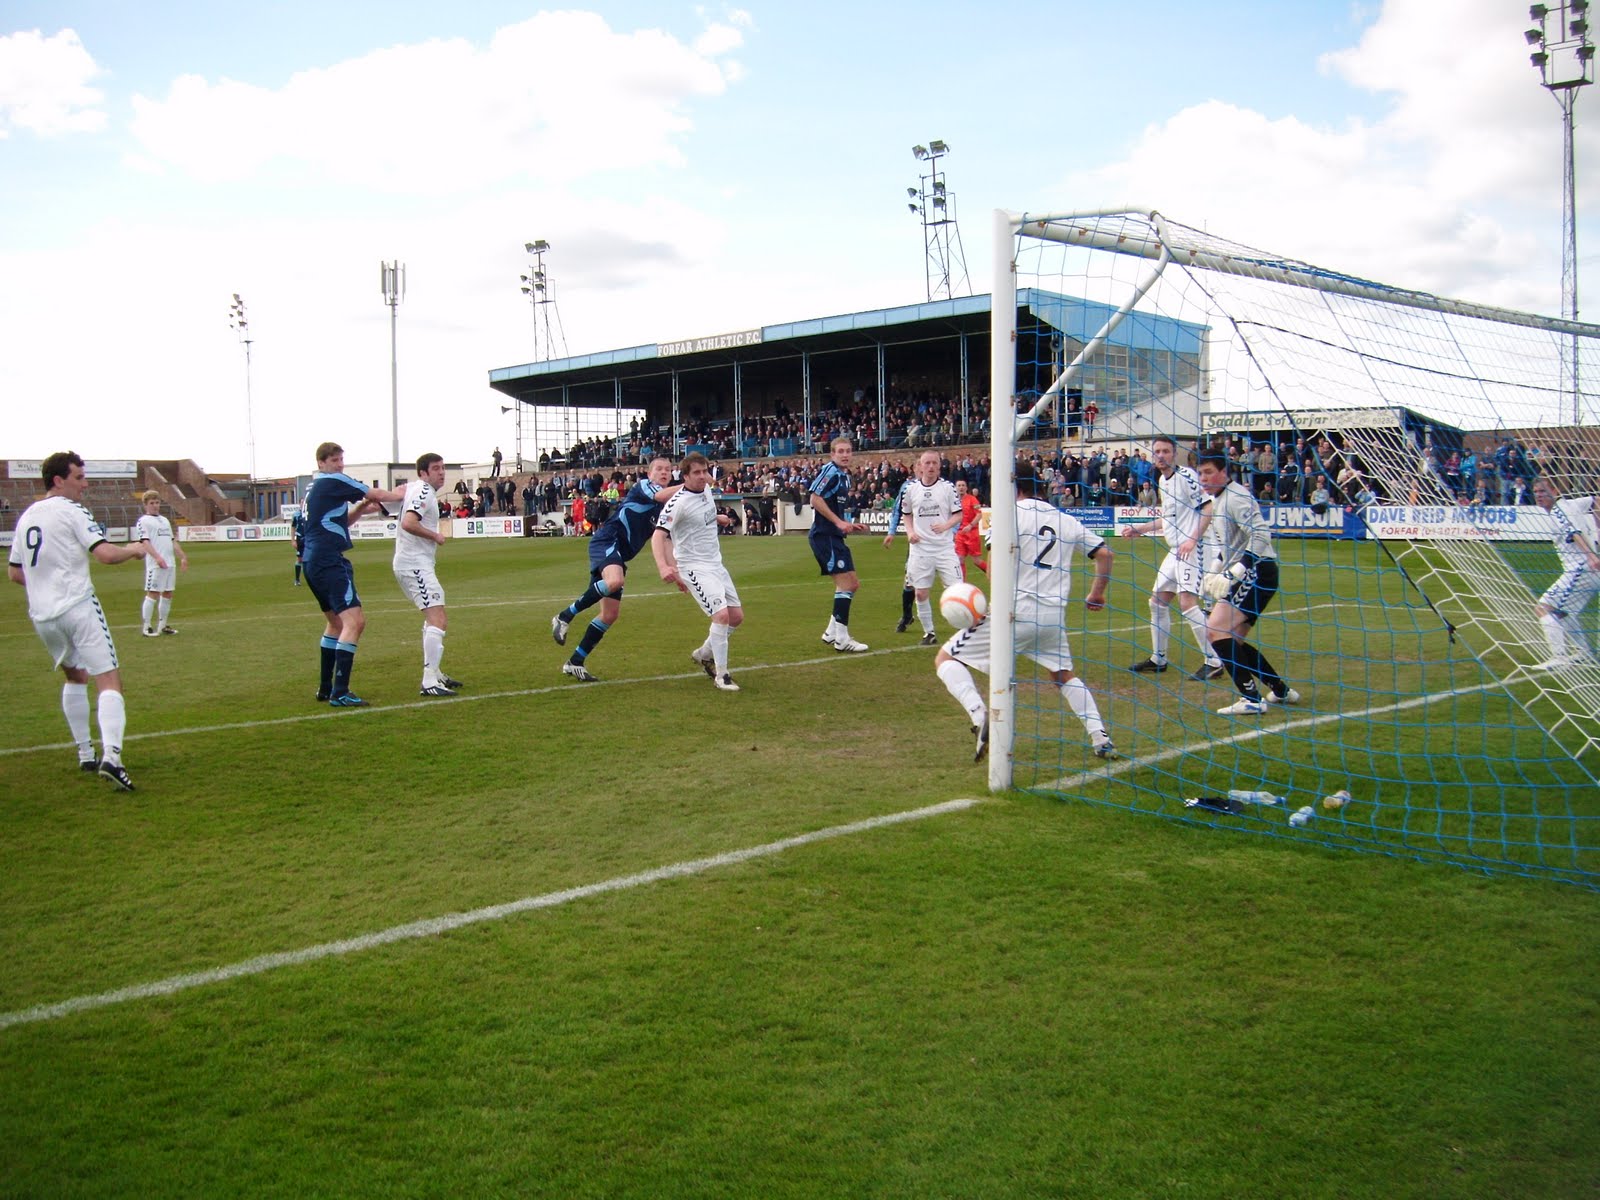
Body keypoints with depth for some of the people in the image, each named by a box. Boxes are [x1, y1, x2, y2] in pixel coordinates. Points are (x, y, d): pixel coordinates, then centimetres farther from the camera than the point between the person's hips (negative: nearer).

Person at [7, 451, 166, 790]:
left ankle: (85, 756, 24)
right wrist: (135, 548, -1)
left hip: (41, 615, 7)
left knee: (74, 677, 24)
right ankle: (111, 757, -26)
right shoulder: (72, 511, -6)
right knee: (109, 681, -9)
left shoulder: (26, 517, 15)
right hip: (78, 607, -7)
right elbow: (104, 553, -18)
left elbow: (14, 573, 20)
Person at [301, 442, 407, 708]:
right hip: (329, 561, -11)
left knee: (336, 622, 22)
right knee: (354, 620, -16)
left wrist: (360, 508, 13)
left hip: (313, 562, 11)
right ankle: (340, 693, -22)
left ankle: (325, 688, 27)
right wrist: (396, 494, 21)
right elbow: (375, 494, 2)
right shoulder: (333, 481, -8)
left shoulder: (314, 487, 19)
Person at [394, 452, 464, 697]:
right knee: (437, 619, -17)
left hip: (408, 564, 11)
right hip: (415, 564, -11)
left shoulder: (412, 488, 15)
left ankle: (435, 674, 32)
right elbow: (408, 522, -29)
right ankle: (429, 683, -21)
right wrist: (435, 536, -17)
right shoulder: (424, 492, -15)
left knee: (433, 617, 23)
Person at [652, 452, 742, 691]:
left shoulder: (706, 489, 3)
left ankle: (704, 654, 31)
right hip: (695, 568, -9)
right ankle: (721, 675, -9)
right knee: (721, 614, -21)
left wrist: (718, 517, 35)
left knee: (736, 617, 9)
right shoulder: (678, 502, -20)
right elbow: (658, 535, -29)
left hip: (715, 563, 9)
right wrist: (663, 566, -44)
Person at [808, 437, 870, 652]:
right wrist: (840, 522, -20)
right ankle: (841, 639, -6)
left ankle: (832, 632, 19)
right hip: (824, 535, -10)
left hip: (834, 536, 10)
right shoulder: (830, 471, -11)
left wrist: (851, 526, 13)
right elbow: (815, 499, -21)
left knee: (853, 583, 12)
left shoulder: (844, 475, 18)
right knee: (845, 583, -11)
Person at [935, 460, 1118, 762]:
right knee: (1065, 676, 29)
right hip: (1054, 616, 6)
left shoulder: (1012, 514, -4)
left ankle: (980, 717, -20)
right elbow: (1105, 553, 16)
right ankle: (1101, 739, 15)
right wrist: (1097, 594, 27)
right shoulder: (1066, 521, 13)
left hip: (1015, 611, -6)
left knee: (945, 659, 4)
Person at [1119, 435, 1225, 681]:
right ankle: (1158, 659, 25)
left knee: (1187, 603, -18)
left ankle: (1214, 662, -12)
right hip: (1175, 550, 10)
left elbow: (1209, 507, -17)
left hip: (1192, 549, -10)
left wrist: (1193, 539, -24)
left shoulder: (1185, 476, -12)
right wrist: (1138, 529, 28)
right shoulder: (1161, 481, 16)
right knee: (1158, 601, 13)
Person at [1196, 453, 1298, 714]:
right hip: (1246, 575, 10)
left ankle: (1252, 699, -16)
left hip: (1258, 572, -10)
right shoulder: (1217, 501, 18)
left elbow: (1262, 534, -24)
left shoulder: (1235, 497, -13)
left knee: (1216, 629, -18)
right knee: (1231, 640, 13)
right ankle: (1281, 691, 24)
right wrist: (1218, 574, 20)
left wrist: (1236, 571, -29)